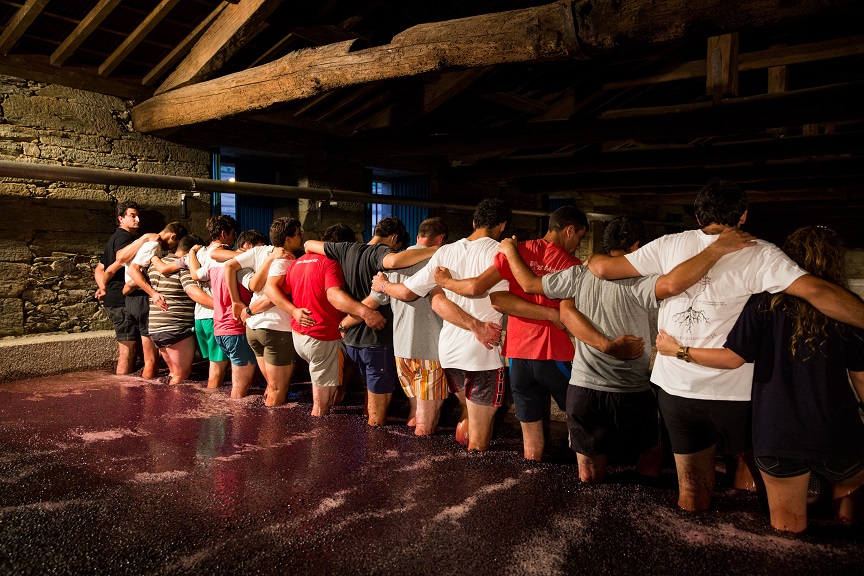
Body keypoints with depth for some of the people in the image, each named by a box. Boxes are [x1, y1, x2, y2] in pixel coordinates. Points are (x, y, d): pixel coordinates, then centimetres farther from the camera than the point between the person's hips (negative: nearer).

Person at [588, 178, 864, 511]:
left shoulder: (671, 245, 1)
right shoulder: (758, 254, -7)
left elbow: (604, 268, 3)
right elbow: (817, 291, -18)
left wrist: (592, 259, 23)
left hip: (674, 386, 3)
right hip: (730, 391, -3)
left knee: (693, 489, 15)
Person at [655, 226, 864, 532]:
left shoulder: (765, 303, -6)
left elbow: (732, 358, -11)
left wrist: (678, 350, 0)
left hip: (778, 435, 0)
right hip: (837, 438, 1)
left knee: (787, 530, 18)